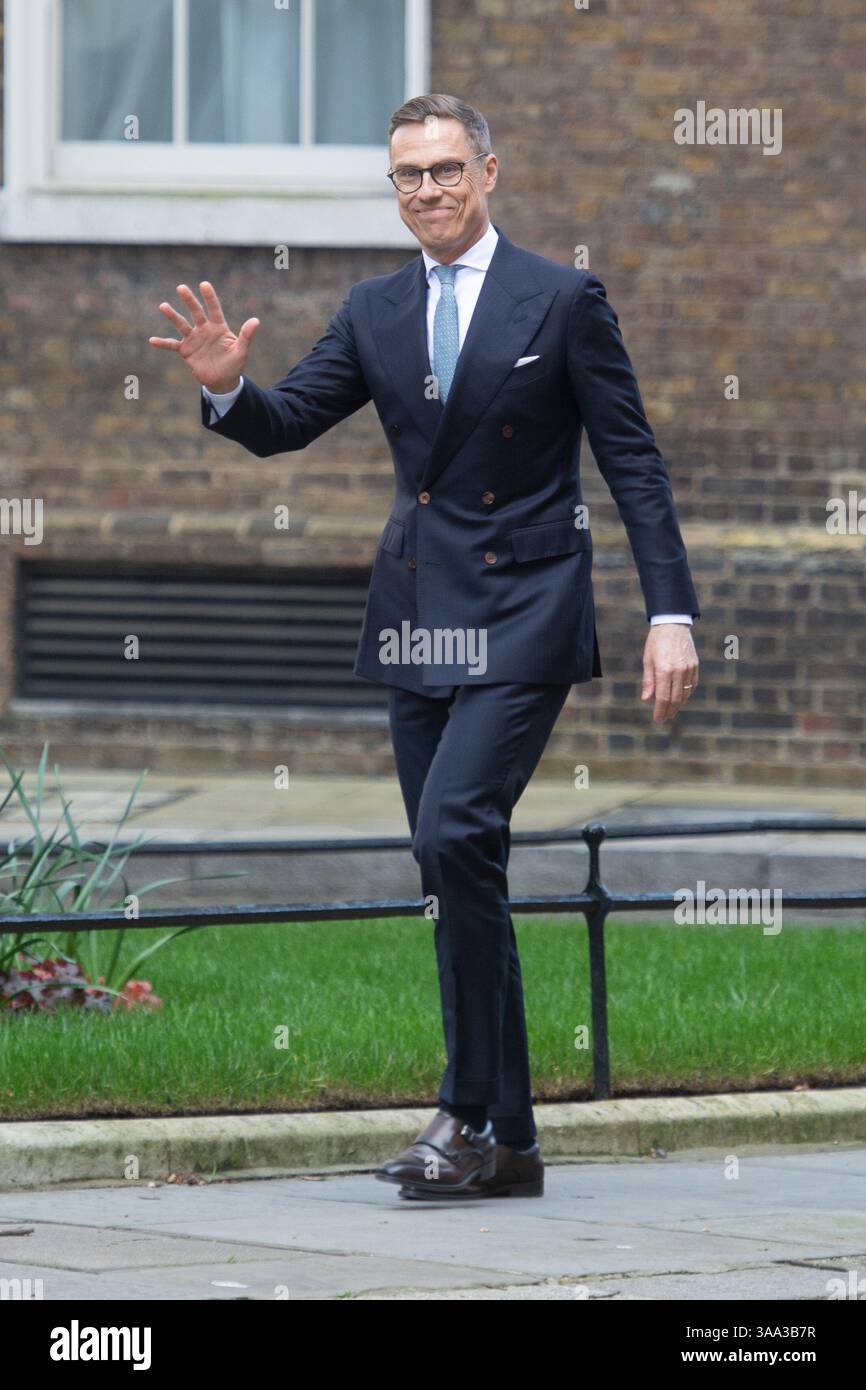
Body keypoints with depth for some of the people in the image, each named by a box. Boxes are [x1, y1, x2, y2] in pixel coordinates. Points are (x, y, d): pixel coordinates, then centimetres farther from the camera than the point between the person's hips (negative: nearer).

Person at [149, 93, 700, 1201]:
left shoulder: (562, 300, -2)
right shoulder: (374, 313, 11)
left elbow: (633, 465, -3)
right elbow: (286, 425, 7)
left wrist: (671, 614, -10)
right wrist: (227, 388, -17)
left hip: (522, 615, -6)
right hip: (416, 626, 6)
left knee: (455, 831, -22)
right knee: (456, 867, 6)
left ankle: (473, 1113, -16)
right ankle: (504, 1143, 11)